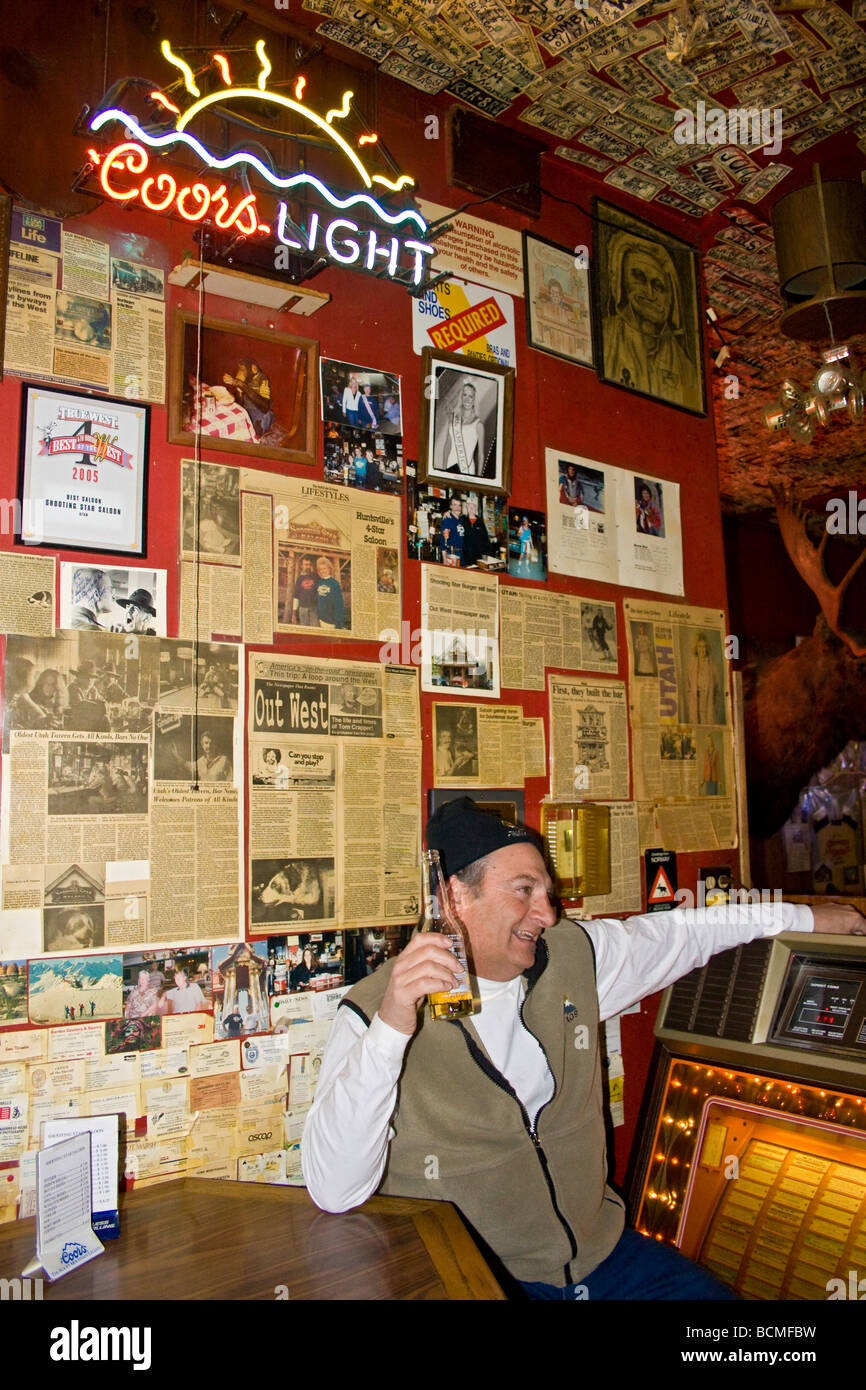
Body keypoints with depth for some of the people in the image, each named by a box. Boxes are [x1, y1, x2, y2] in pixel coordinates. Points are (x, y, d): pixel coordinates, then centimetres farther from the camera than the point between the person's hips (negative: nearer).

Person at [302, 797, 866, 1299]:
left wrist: (809, 915, 20)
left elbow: (684, 933, 13)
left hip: (599, 1249, 4)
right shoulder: (376, 1011, -17)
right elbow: (333, 1192, -25)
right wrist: (391, 1026, -37)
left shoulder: (572, 958, 0)